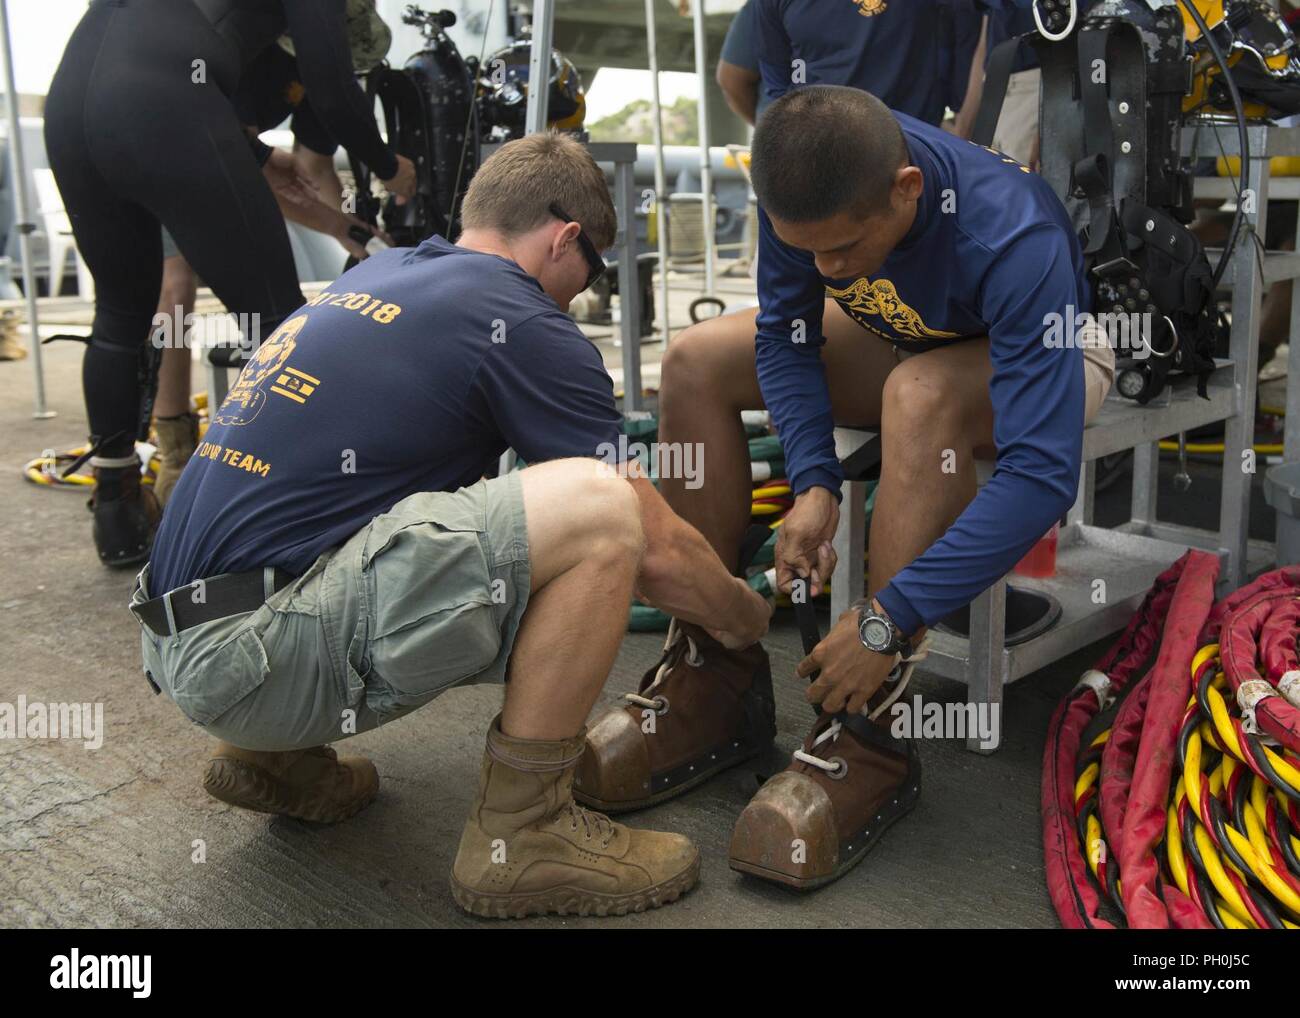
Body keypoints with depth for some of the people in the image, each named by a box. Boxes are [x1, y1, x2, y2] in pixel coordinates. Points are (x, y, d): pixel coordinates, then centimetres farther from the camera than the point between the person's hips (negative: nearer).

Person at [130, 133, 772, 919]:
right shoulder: (522, 324, -6)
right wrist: (749, 620, 18)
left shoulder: (377, 275, 18)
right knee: (596, 508, -17)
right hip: (254, 655, -9)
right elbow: (658, 551, -5)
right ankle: (522, 833, -4)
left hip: (181, 634, 9)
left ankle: (273, 757, 22)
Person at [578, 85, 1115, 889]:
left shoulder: (1012, 239, -39)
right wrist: (814, 483, -26)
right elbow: (786, 335, -10)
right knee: (695, 363, -12)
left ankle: (872, 733, -32)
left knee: (919, 395, -40)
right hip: (905, 338, 6)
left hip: (1047, 359, -5)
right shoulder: (810, 186, -24)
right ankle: (714, 678, -12)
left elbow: (1042, 475, -43)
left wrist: (888, 620, -44)